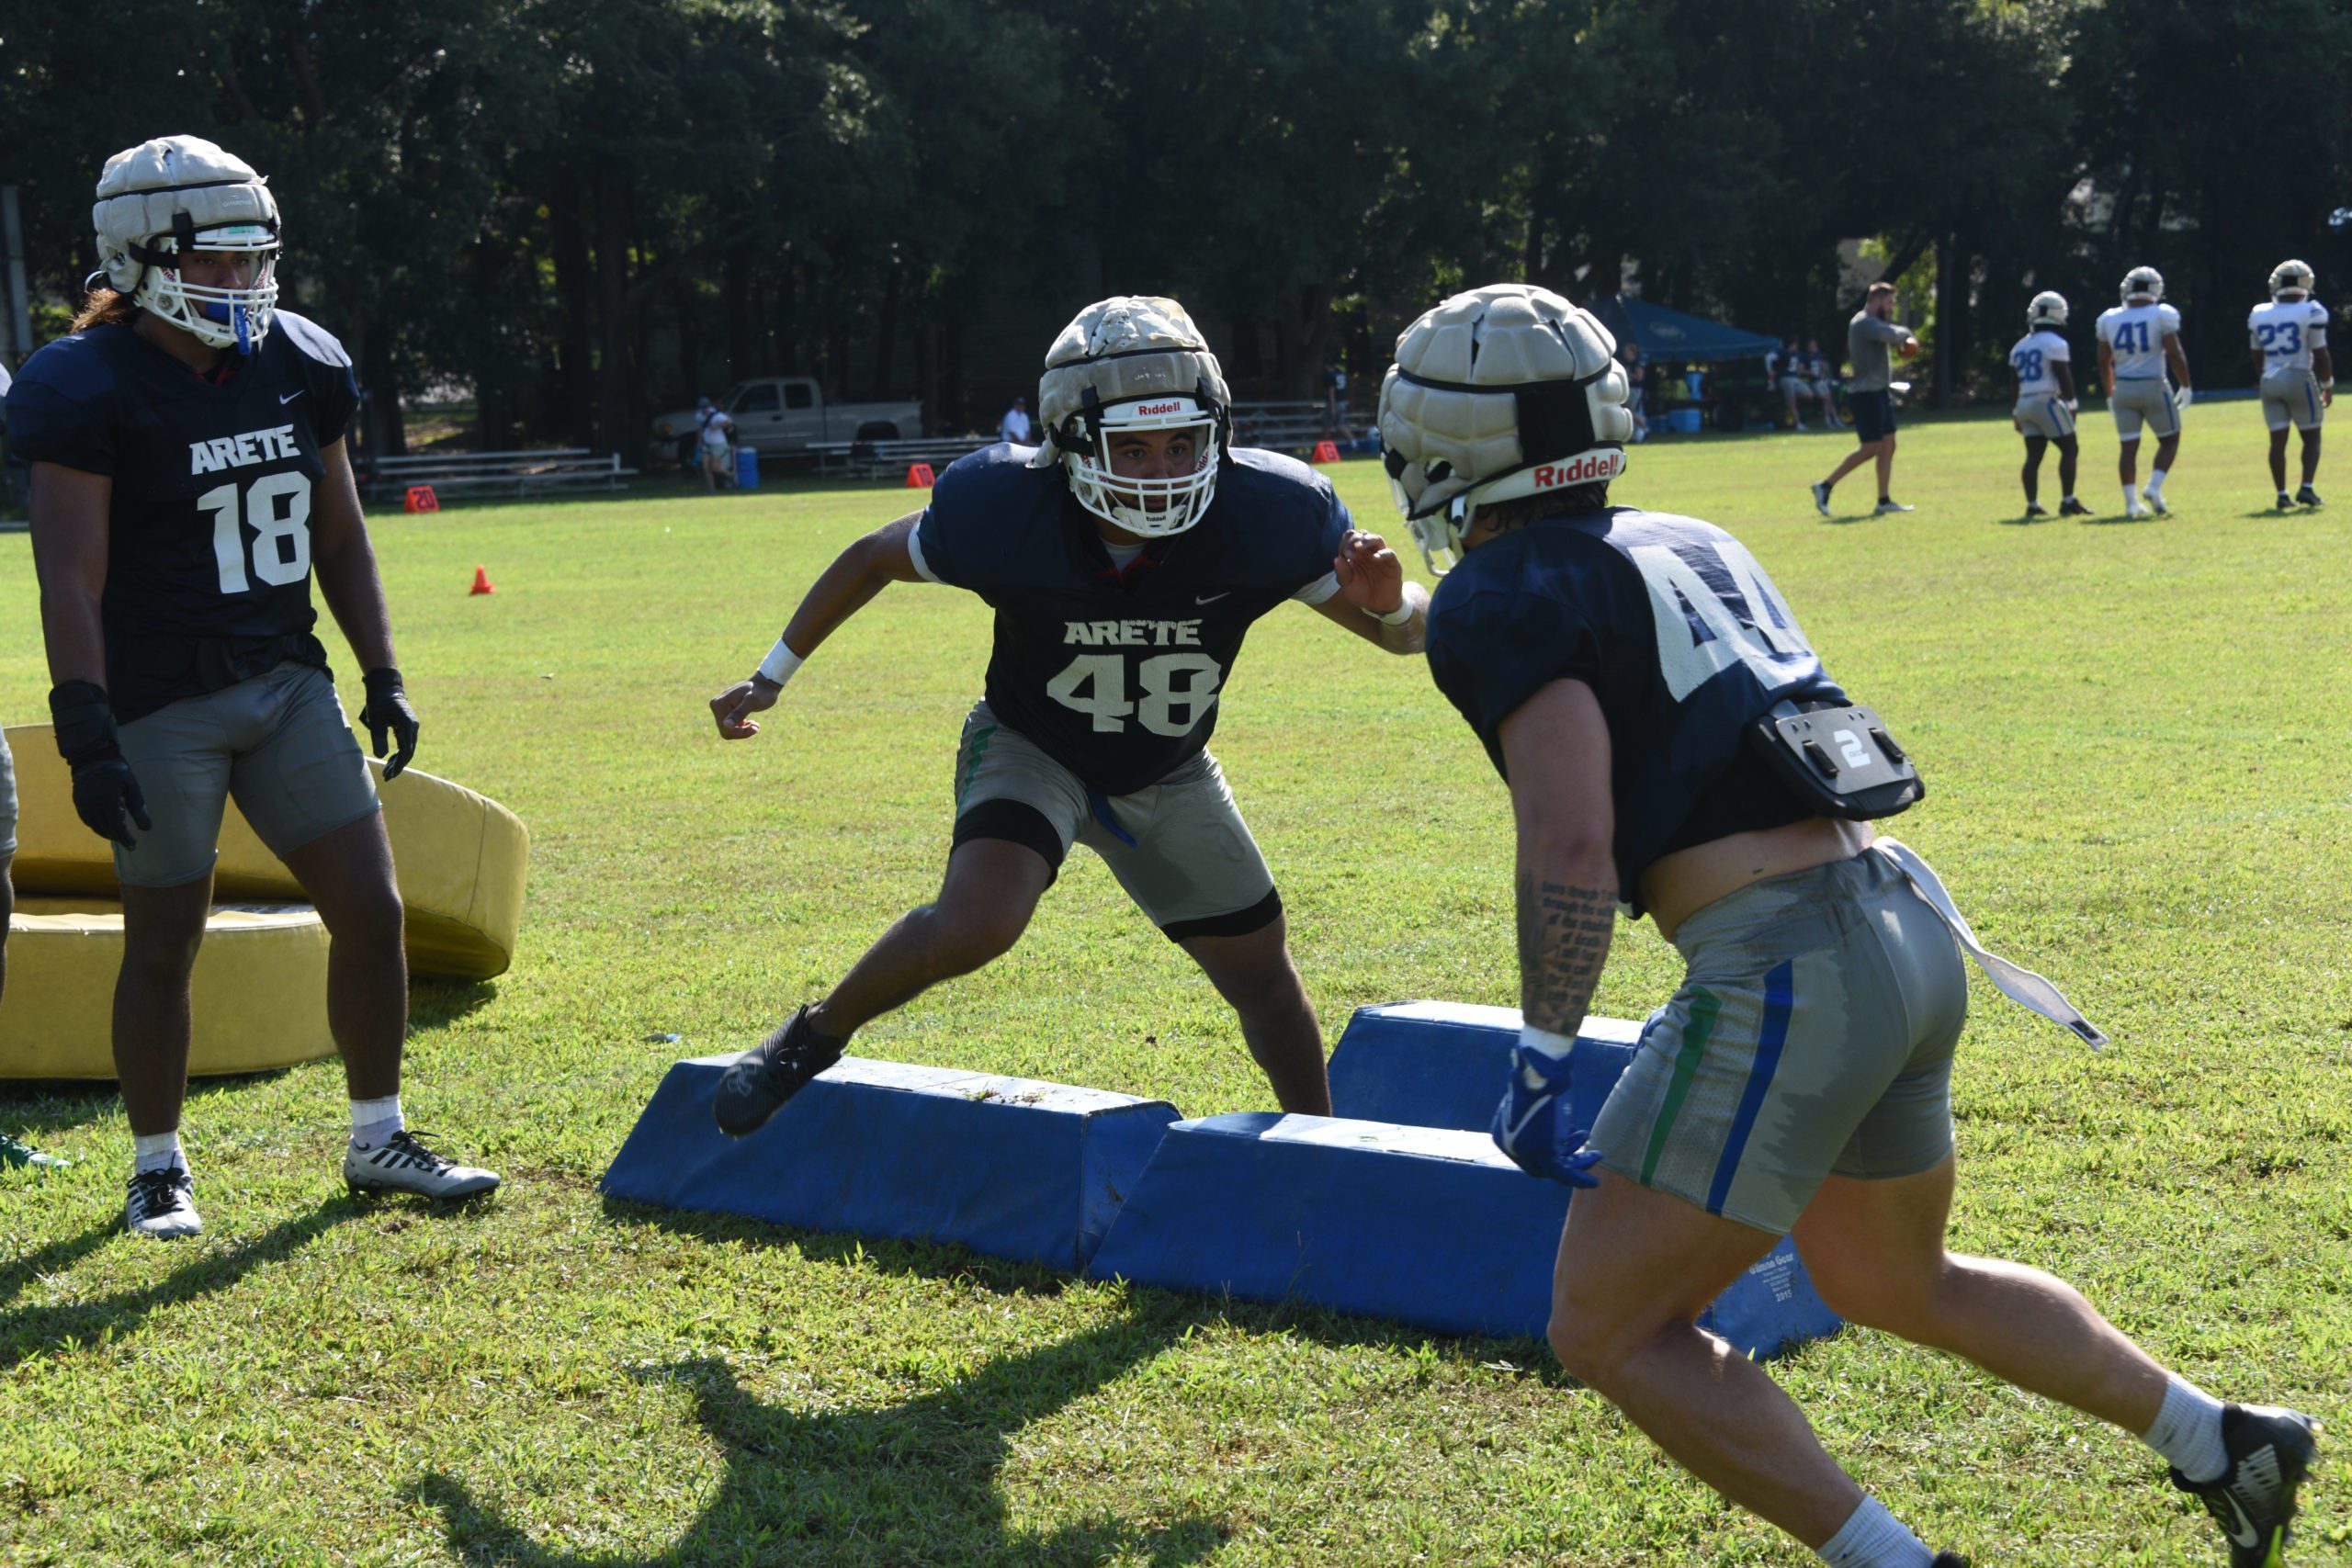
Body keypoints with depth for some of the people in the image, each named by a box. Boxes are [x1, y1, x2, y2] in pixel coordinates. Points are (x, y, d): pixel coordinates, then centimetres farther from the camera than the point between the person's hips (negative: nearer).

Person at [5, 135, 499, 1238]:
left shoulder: (297, 366, 5)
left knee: (371, 909, 4)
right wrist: (88, 738, -24)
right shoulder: (92, 390, -14)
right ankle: (157, 1168, 20)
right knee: (164, 941, 3)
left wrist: (382, 677, 12)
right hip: (159, 701, -6)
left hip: (287, 683, 6)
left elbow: (339, 537, 14)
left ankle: (377, 1143, 19)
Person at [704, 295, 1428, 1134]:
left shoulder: (1261, 516, -29)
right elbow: (874, 558, -9)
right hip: (1031, 749, -3)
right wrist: (772, 674, -2)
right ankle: (816, 1036, -4)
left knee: (1262, 977, 12)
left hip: (1169, 776, 3)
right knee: (974, 925, -30)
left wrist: (1389, 604, -41)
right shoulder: (1003, 512, -31)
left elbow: (1411, 633, -17)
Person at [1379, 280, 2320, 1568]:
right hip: (1907, 927, 9)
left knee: (1610, 1330, 4)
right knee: (1892, 1284, 29)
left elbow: (1572, 848, -16)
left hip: (1783, 974, -9)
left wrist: (1541, 1063, -12)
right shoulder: (1690, 546, 18)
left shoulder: (1497, 601, -7)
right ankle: (2223, 1444, 30)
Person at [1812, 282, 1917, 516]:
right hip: (1866, 394, -11)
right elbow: (1893, 335, -29)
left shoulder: (1874, 323, 18)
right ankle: (1825, 487, -6)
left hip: (1879, 392, 11)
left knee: (1888, 445, 8)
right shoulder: (1864, 323, -15)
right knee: (1870, 448, -11)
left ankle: (1884, 501, 10)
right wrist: (1906, 334, -7)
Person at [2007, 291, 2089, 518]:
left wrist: (2015, 414, 21)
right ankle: (2068, 502, -6)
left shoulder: (2019, 346, 13)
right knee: (2069, 449, 0)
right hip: (2048, 401, -7)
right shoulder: (2055, 344, -8)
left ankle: (2032, 504, 3)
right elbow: (2064, 378, -11)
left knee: (2034, 455, 7)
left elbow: (2013, 382, 16)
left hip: (2025, 403, 7)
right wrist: (2071, 404, -3)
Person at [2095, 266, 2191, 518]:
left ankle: (2131, 502, 4)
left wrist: (2110, 394, 21)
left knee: (2129, 446, 8)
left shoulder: (2109, 320, 4)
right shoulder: (2161, 316, -8)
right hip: (2153, 386, -3)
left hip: (2123, 390, 3)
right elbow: (2175, 355, -11)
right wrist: (2185, 386, 1)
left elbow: (2104, 362, 10)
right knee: (2169, 440, 12)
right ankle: (2154, 487, -7)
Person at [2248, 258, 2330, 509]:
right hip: (2299, 378, -4)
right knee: (2311, 437, 8)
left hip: (2269, 382, 4)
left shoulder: (2259, 315, 4)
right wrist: (2328, 385, 6)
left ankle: (2282, 494, 3)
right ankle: (2306, 488, -4)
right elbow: (2320, 355, -6)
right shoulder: (2311, 313, -9)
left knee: (2278, 440, 6)